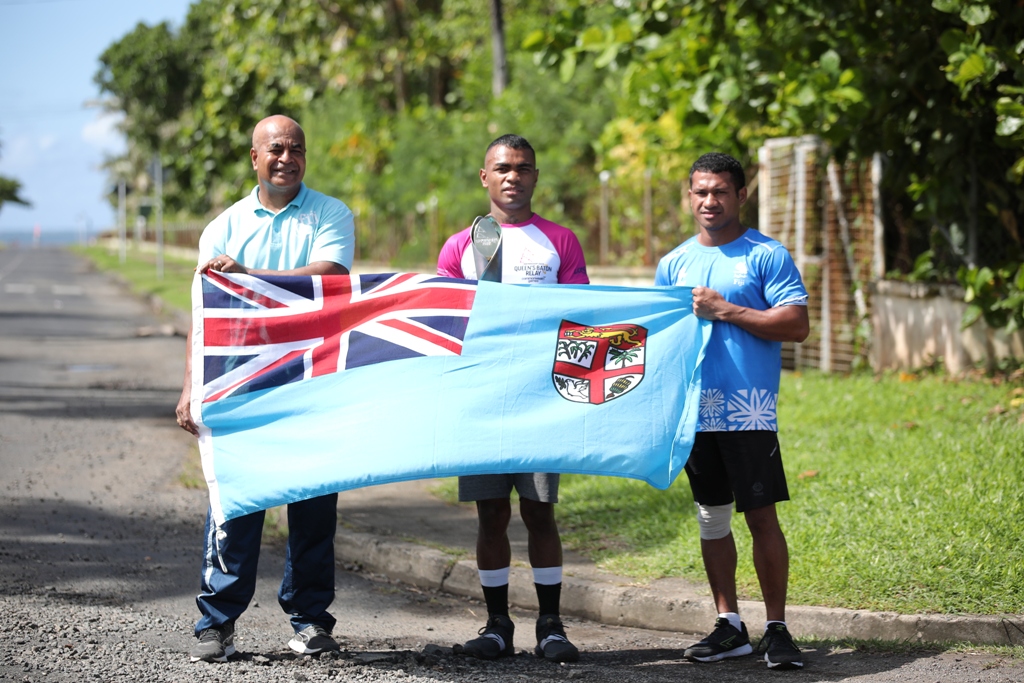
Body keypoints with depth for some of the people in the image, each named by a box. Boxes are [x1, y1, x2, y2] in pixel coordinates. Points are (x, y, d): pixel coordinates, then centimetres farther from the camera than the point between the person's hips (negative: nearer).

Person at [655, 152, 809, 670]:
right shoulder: (673, 263, 14)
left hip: (749, 410, -5)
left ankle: (776, 628, 2)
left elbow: (797, 325, -10)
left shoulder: (767, 255, -1)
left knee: (761, 515, -6)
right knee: (711, 518, 10)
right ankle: (729, 626, 19)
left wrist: (724, 310, -13)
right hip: (693, 408, 5)